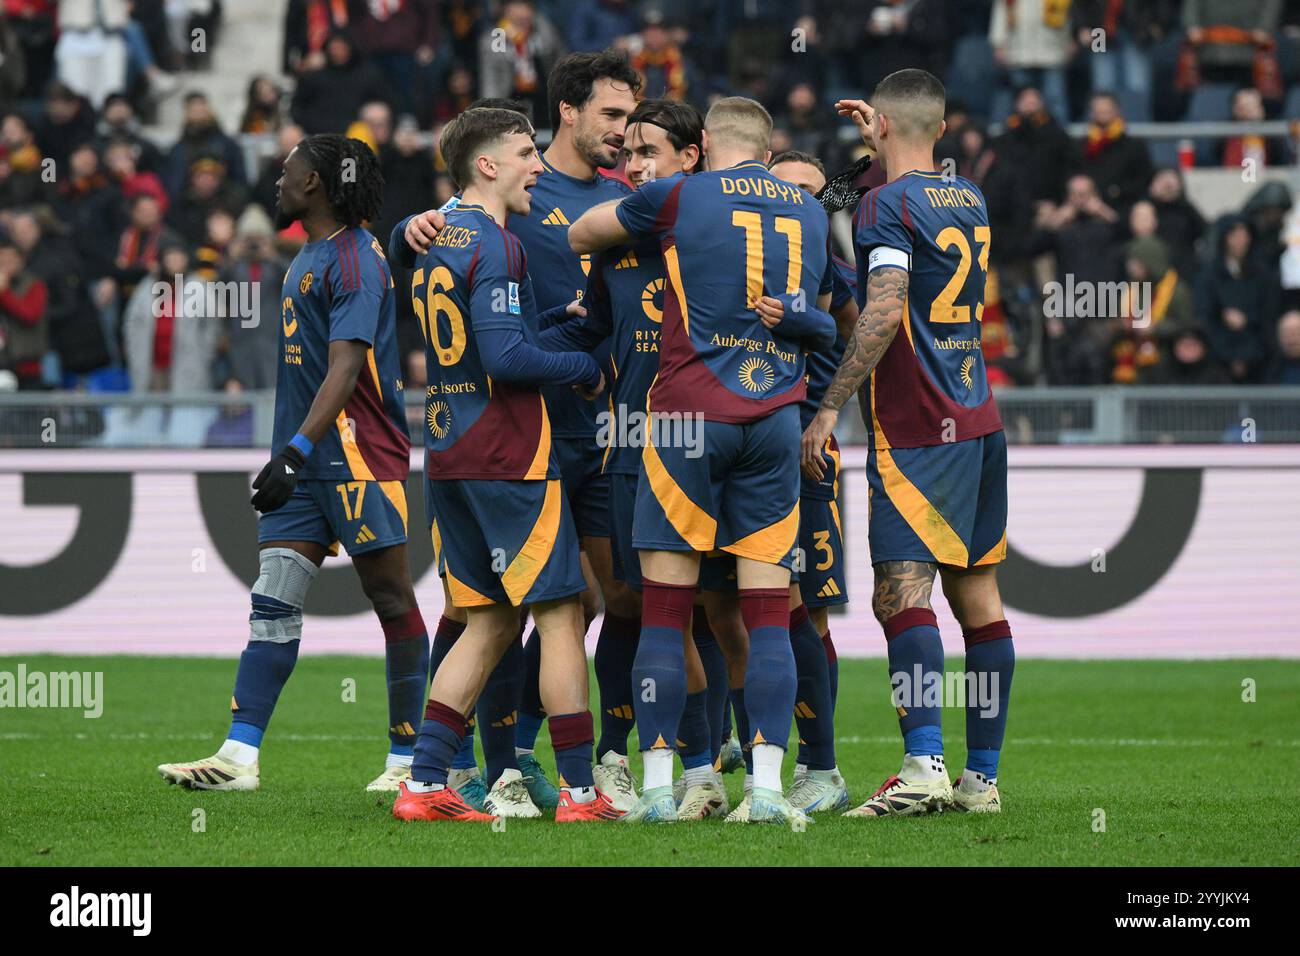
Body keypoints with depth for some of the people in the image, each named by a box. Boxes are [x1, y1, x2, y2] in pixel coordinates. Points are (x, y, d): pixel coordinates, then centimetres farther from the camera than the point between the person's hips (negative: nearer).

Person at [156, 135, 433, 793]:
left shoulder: (354, 261, -13)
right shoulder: (309, 256, 17)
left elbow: (344, 368, -22)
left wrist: (296, 451, -29)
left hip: (360, 457, -10)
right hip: (307, 463, 10)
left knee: (392, 601, 0)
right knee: (273, 602, 1)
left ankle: (408, 758, 6)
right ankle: (240, 756, -4)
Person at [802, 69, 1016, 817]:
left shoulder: (887, 206, -10)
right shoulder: (970, 199, 14)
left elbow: (884, 312, -20)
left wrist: (829, 407, -17)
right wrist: (883, 147, 44)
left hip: (918, 431, -8)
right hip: (980, 420, 8)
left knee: (903, 594, -13)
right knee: (979, 597, 8)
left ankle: (925, 765, -26)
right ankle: (983, 776, 11)